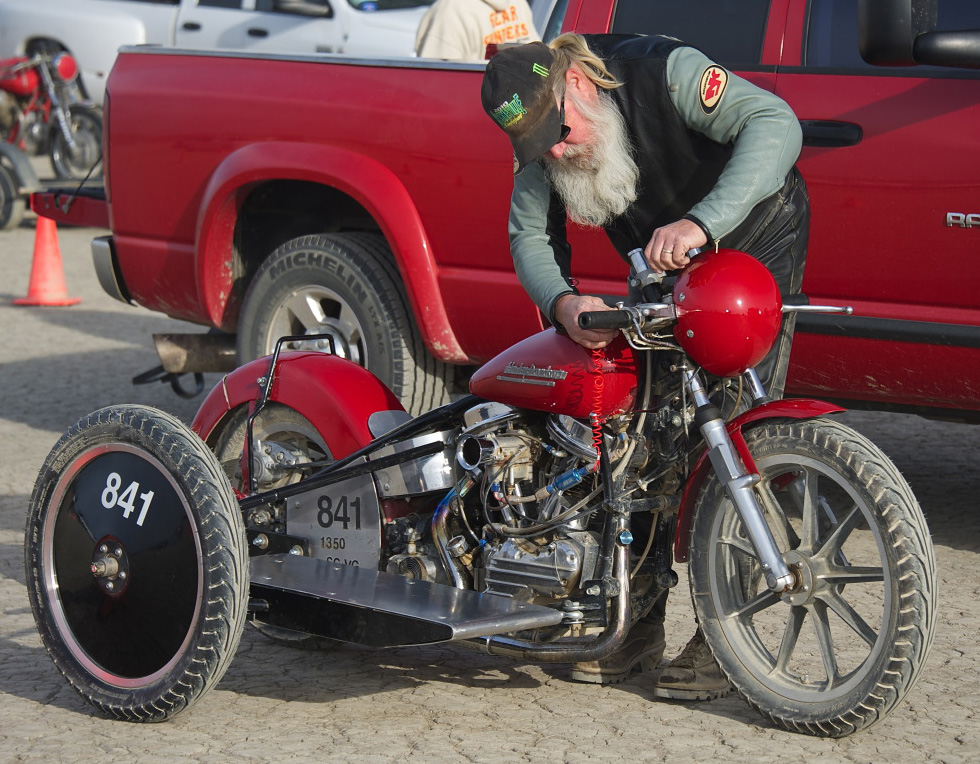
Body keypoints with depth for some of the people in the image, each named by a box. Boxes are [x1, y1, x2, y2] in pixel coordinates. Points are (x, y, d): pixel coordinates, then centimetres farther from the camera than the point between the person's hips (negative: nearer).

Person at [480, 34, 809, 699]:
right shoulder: (541, 147, -11)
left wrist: (700, 224, -51)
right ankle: (638, 626, 5)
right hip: (662, 271, 6)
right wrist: (562, 302, -32)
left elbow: (774, 124, -39)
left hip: (758, 245, -6)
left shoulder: (663, 71, -30)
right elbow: (530, 233, -9)